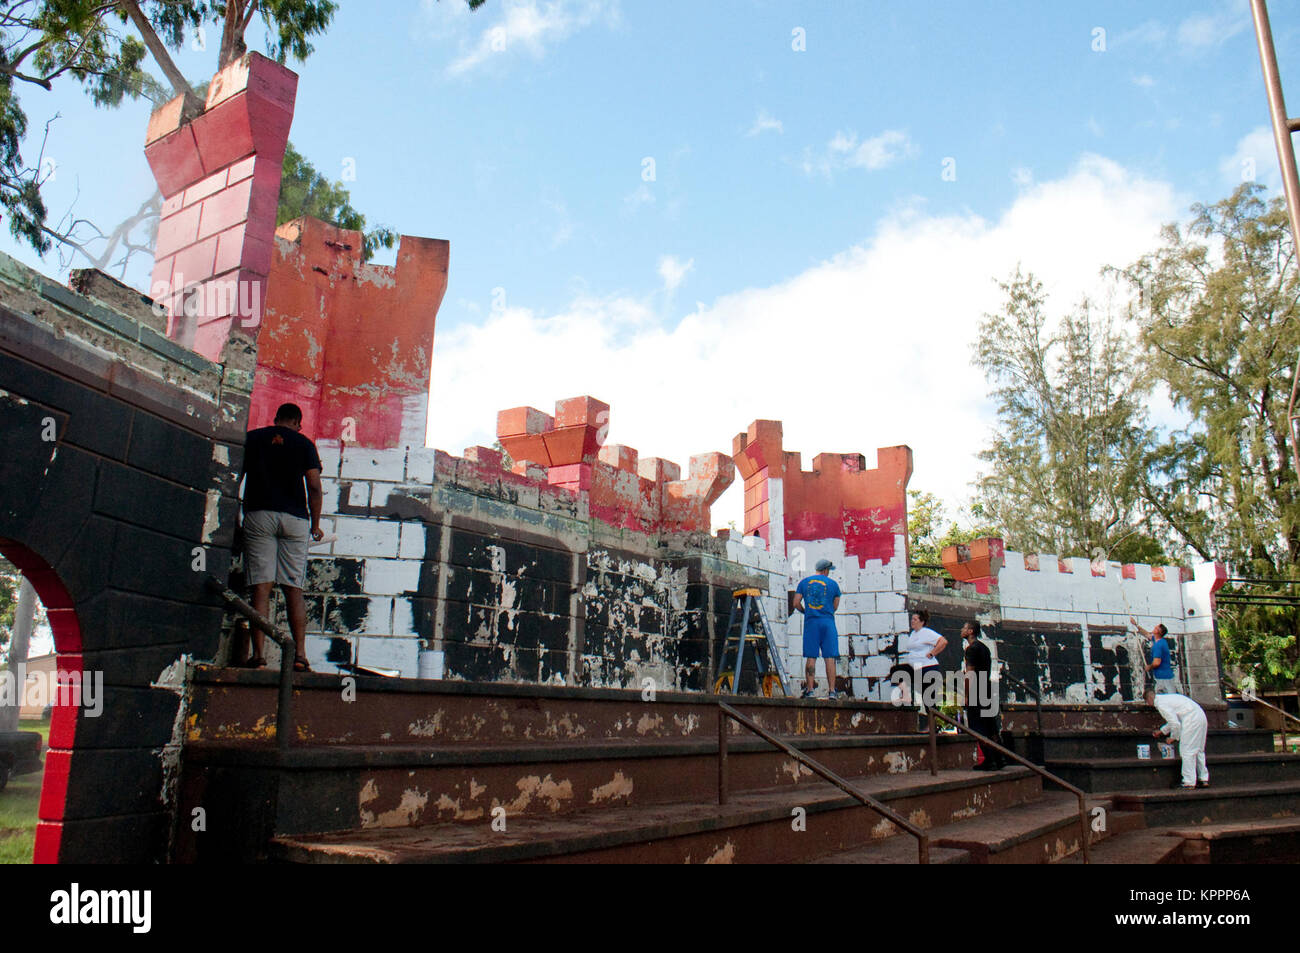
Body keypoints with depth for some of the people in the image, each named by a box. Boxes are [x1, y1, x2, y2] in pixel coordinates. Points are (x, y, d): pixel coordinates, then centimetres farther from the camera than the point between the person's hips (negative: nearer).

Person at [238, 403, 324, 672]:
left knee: (261, 587, -2)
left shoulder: (252, 438, 12)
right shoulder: (304, 443, 8)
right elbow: (315, 488, 0)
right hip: (294, 518, 0)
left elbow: (236, 477, 10)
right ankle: (300, 654, -5)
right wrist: (315, 525, 9)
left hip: (258, 515, 0)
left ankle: (258, 654, -8)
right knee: (294, 589, 1)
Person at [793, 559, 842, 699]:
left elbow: (796, 603, 6)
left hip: (810, 621, 2)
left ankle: (810, 689, -3)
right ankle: (831, 690, -4)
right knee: (830, 657, -1)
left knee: (811, 657, 1)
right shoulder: (833, 584, 5)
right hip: (828, 621, -1)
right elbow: (835, 606, 10)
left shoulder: (804, 582, 9)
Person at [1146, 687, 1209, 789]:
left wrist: (1173, 737, 2)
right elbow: (1174, 719, 31)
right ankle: (1204, 780, 21)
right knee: (1198, 750, 17)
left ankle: (1189, 782, -3)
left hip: (1191, 719, -10)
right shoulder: (1166, 698, 21)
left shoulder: (1161, 704, -9)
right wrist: (1161, 731, 37)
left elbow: (1175, 723, -15)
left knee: (1187, 751, -4)